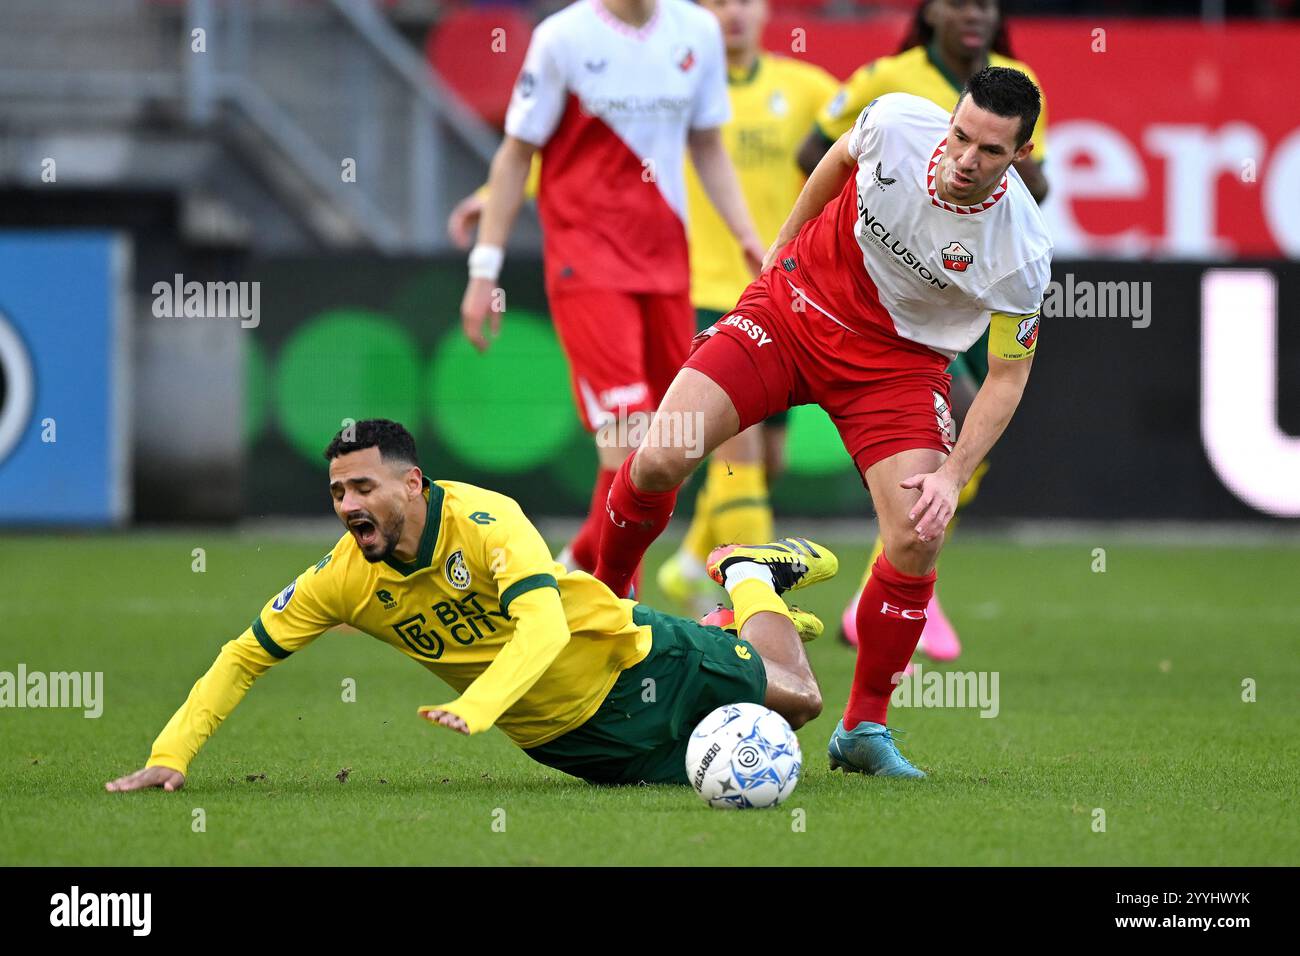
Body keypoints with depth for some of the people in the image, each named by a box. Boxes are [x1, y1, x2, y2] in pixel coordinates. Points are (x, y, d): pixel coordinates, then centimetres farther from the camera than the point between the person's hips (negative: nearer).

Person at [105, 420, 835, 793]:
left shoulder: (484, 521, -32)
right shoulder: (344, 579, -18)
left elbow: (543, 628, -44)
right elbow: (243, 659, -9)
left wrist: (474, 708, -61)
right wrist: (171, 756, -21)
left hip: (625, 660, -4)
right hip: (554, 733, 4)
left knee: (797, 701, 7)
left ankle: (751, 584, 39)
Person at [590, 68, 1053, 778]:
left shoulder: (1022, 252, -25)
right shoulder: (897, 122, -21)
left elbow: (1007, 373, -11)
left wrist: (954, 473, -21)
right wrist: (782, 247, 16)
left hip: (898, 361, -1)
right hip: (796, 303, 1)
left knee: (918, 538, -18)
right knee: (658, 460, -14)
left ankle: (862, 730, 2)